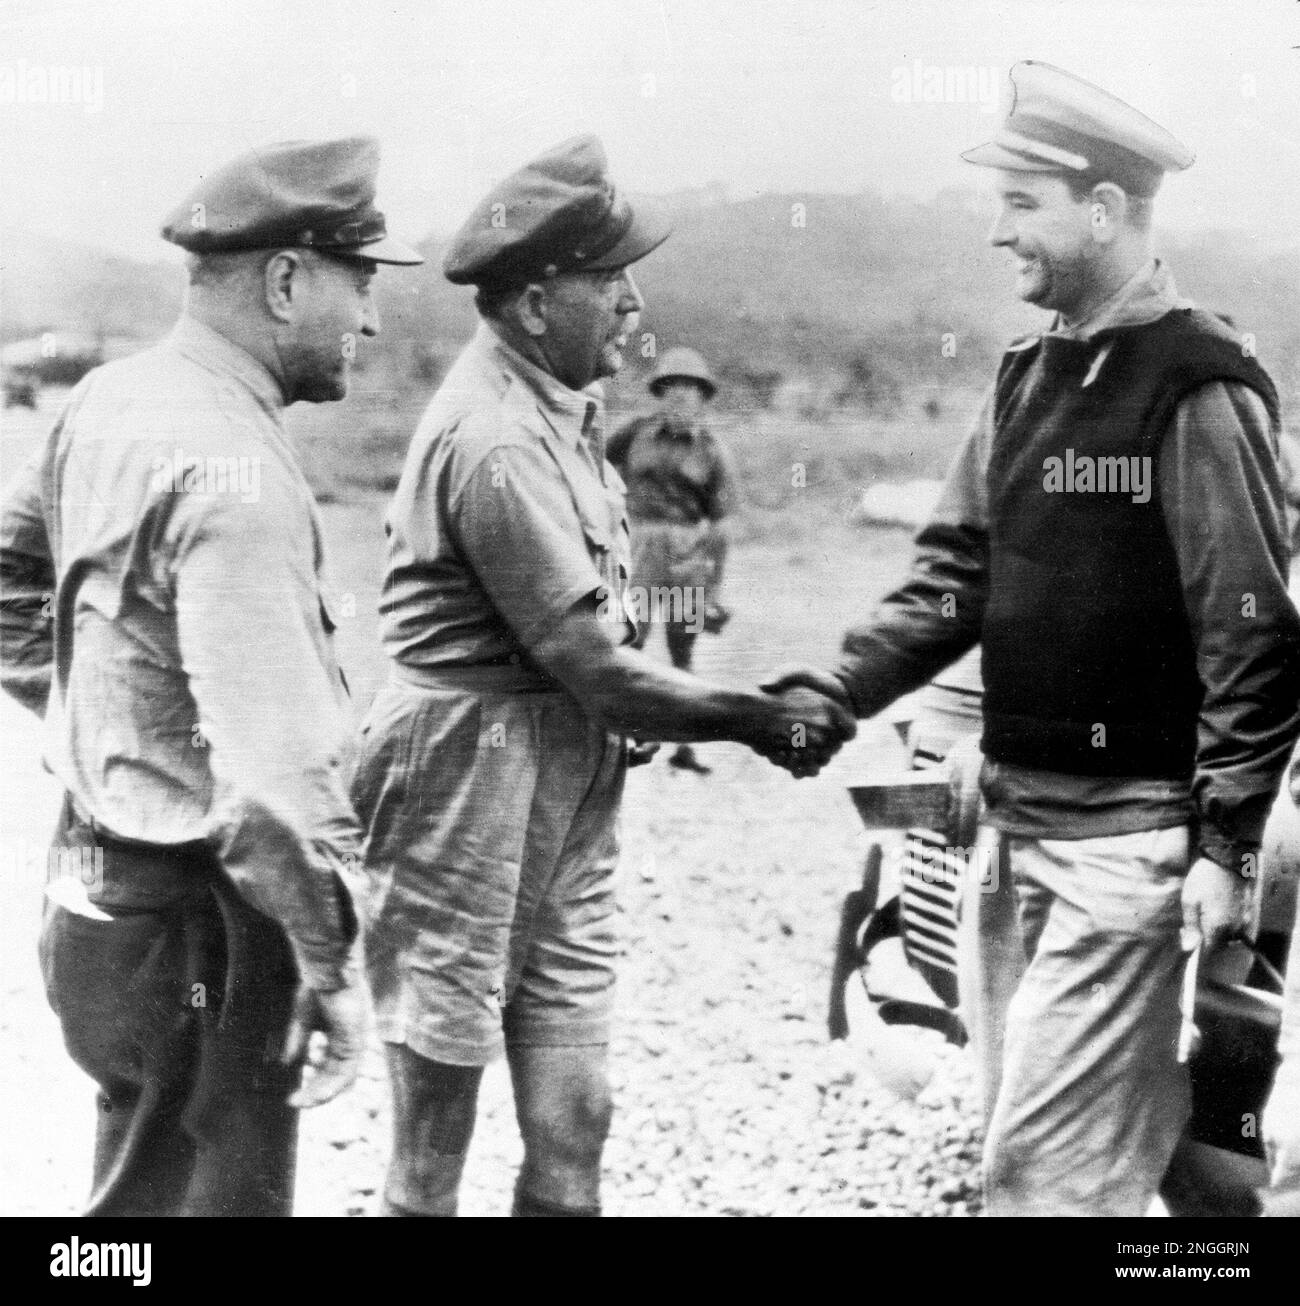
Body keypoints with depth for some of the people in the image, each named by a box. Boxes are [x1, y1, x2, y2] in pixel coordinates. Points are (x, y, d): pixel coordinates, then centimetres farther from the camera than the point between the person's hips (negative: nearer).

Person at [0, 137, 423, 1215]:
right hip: (197, 927, -9)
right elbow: (273, 768, -28)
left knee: (142, 1183, 23)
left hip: (99, 877, 10)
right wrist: (332, 962, -20)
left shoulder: (109, 400, 5)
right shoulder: (234, 473, -24)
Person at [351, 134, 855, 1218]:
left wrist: (756, 711, 2)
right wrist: (760, 718, -9)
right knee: (435, 1143, 5)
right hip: (473, 793, -9)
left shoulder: (558, 408, 9)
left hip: (568, 812, 9)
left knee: (573, 1127, 12)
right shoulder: (497, 444, -21)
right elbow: (595, 670, -19)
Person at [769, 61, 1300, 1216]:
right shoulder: (1030, 377, 12)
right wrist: (831, 691, 0)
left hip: (1127, 839, -8)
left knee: (1045, 1165, -5)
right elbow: (956, 574, 12)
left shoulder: (1200, 386, -12)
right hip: (1012, 821, 8)